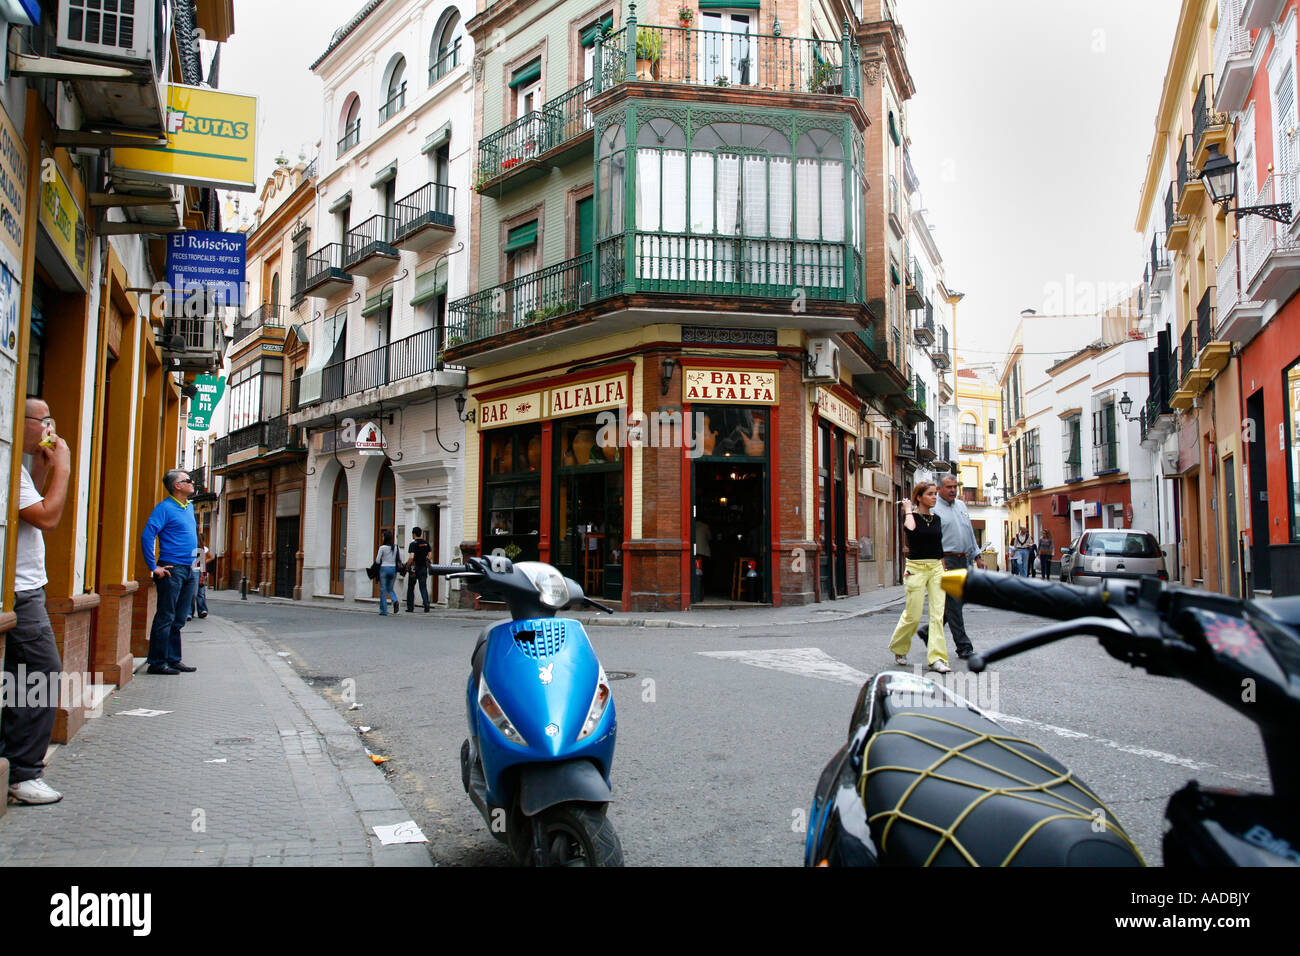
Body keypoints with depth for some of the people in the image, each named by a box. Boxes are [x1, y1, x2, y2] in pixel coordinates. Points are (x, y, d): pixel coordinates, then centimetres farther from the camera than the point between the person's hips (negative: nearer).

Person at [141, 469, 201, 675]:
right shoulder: (165, 507, -9)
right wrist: (153, 567, -18)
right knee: (165, 618, -5)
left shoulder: (189, 507, 16)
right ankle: (157, 663, 1)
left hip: (189, 571, 8)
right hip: (171, 569, -8)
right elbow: (147, 536, -17)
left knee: (179, 619, 11)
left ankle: (174, 660, 18)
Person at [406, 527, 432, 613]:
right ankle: (426, 604, -17)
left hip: (414, 568, -4)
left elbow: (411, 557, -20)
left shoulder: (413, 544, -11)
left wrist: (407, 567, -9)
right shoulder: (426, 543, 7)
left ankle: (410, 608, 11)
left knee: (411, 588, 8)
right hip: (424, 568, 4)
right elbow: (429, 555, 9)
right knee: (423, 587, 3)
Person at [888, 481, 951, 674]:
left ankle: (937, 658, -3)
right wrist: (908, 510, -12)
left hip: (936, 569, 5)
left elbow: (939, 546, 18)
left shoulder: (936, 518, 12)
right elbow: (911, 529, -28)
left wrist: (944, 571, 16)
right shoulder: (910, 515, -4)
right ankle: (898, 649, 23)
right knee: (913, 615, -1)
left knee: (938, 614, -4)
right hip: (916, 569, -5)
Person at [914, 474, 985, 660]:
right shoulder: (934, 510, -7)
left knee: (957, 601, 10)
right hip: (947, 561, -8)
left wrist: (977, 556, 18)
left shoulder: (961, 505, 16)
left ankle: (927, 631, 26)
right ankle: (964, 647, 1)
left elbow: (970, 532, 22)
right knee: (954, 604, -5)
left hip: (964, 561, 8)